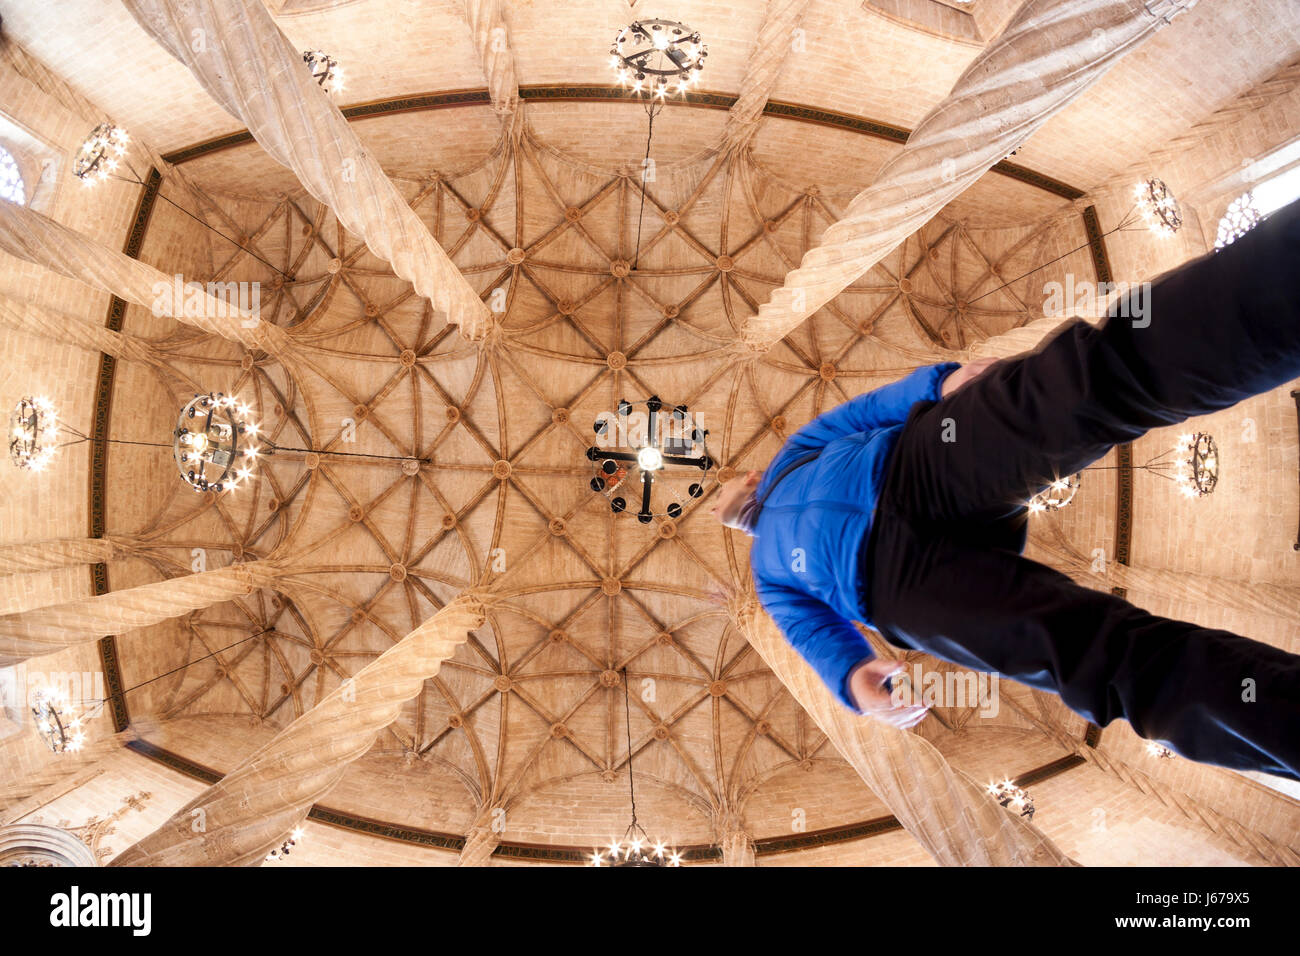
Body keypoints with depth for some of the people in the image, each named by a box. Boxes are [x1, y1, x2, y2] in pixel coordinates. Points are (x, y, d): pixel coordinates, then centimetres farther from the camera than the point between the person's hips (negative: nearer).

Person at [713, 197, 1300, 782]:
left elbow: (869, 410, 20)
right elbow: (818, 634, 12)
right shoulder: (769, 576, 30)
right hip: (895, 575, -2)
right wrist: (855, 683, -14)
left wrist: (941, 381, -3)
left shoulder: (788, 459, 35)